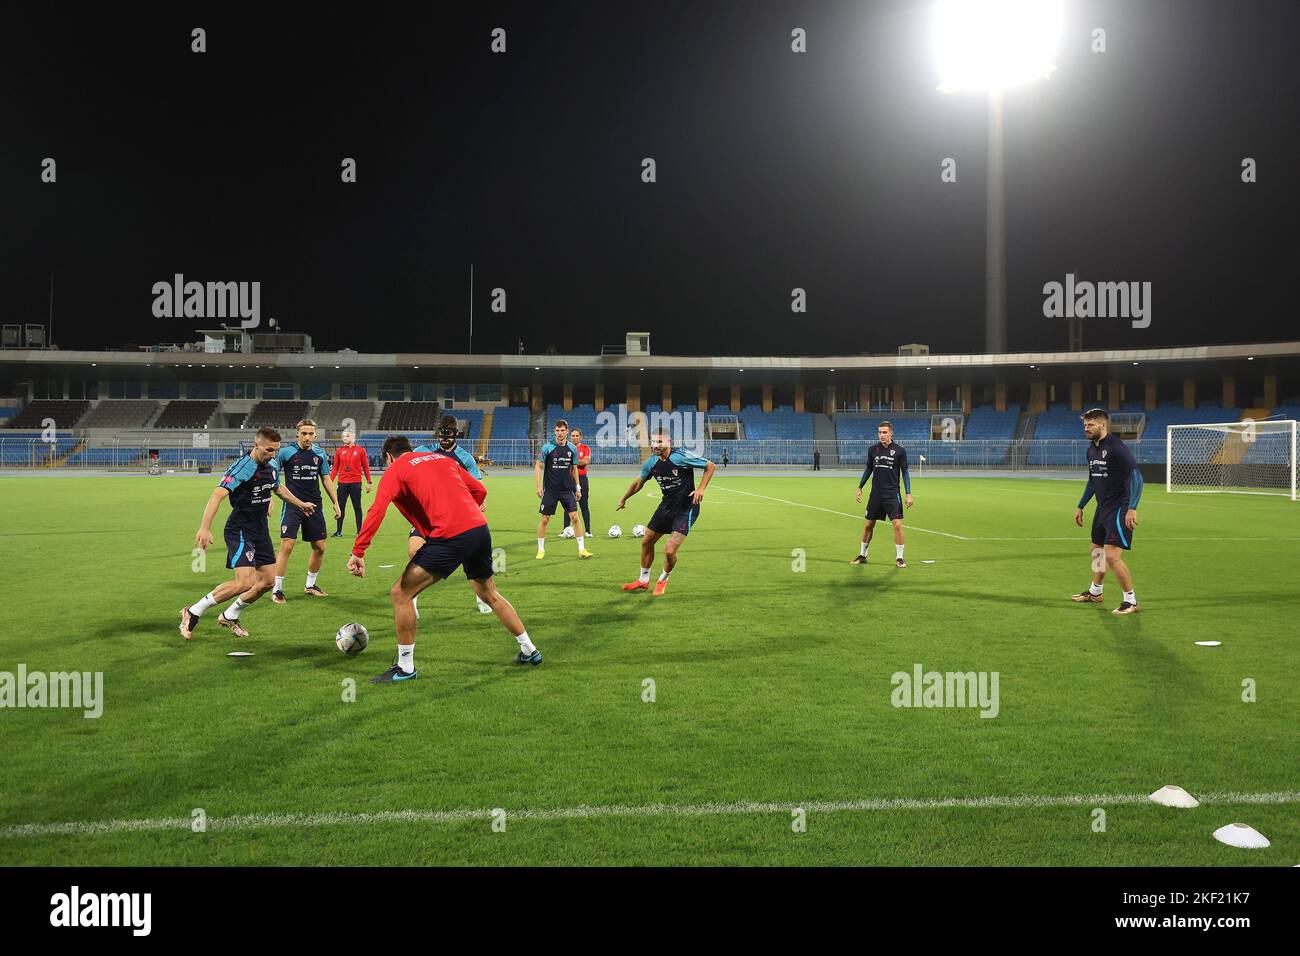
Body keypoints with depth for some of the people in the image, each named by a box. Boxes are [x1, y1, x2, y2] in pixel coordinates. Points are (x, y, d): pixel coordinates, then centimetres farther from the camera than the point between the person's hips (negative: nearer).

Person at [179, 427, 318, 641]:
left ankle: (229, 617, 29)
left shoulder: (272, 466, 4)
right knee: (245, 582, -22)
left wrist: (300, 504, 39)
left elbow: (278, 488, 27)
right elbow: (218, 495, -33)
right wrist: (205, 528, -44)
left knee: (268, 581, 9)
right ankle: (193, 612, -5)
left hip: (261, 530, 8)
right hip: (240, 530, -8)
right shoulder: (242, 468, -21)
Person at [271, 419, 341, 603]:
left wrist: (336, 503, 11)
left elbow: (326, 479, 14)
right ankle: (277, 589, -2)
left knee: (319, 547, 7)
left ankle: (310, 585, 26)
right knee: (286, 546, -13)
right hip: (292, 505, -4)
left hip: (314, 506, 4)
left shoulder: (319, 454, 6)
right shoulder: (286, 452, -5)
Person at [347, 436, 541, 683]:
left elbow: (376, 511, -9)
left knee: (400, 593, 4)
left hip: (449, 537, -7)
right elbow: (479, 490, 22)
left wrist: (358, 553, -8)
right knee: (490, 594, 27)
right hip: (480, 528, 7)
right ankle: (529, 651, 35)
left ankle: (405, 667, 8)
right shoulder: (444, 458, 24)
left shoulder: (395, 470, 6)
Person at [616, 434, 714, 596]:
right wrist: (624, 499, 27)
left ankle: (663, 579, 17)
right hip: (666, 506, 6)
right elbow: (639, 482, 17)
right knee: (646, 542, 12)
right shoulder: (651, 462, -3)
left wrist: (701, 489, -20)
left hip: (686, 509, -6)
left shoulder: (681, 458, -21)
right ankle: (644, 581, 35)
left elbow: (710, 466, -10)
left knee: (669, 551, -15)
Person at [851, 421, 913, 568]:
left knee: (897, 524, -10)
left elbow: (905, 473, 0)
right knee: (868, 525, 9)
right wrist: (860, 487, 14)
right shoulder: (872, 449, 3)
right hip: (875, 494, 3)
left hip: (892, 494, -3)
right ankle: (862, 555, 23)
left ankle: (899, 558, 2)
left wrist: (909, 494, -5)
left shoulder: (899, 450, -4)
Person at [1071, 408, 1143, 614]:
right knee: (1096, 551, 20)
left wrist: (1132, 508, -29)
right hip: (1102, 508, 9)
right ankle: (1094, 593, 39)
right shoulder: (1091, 450, 10)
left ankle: (1131, 601, -2)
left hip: (1119, 509, -9)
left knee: (1112, 555, -15)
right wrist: (1081, 506, 24)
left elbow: (1136, 477, -21)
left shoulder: (1116, 448, -17)